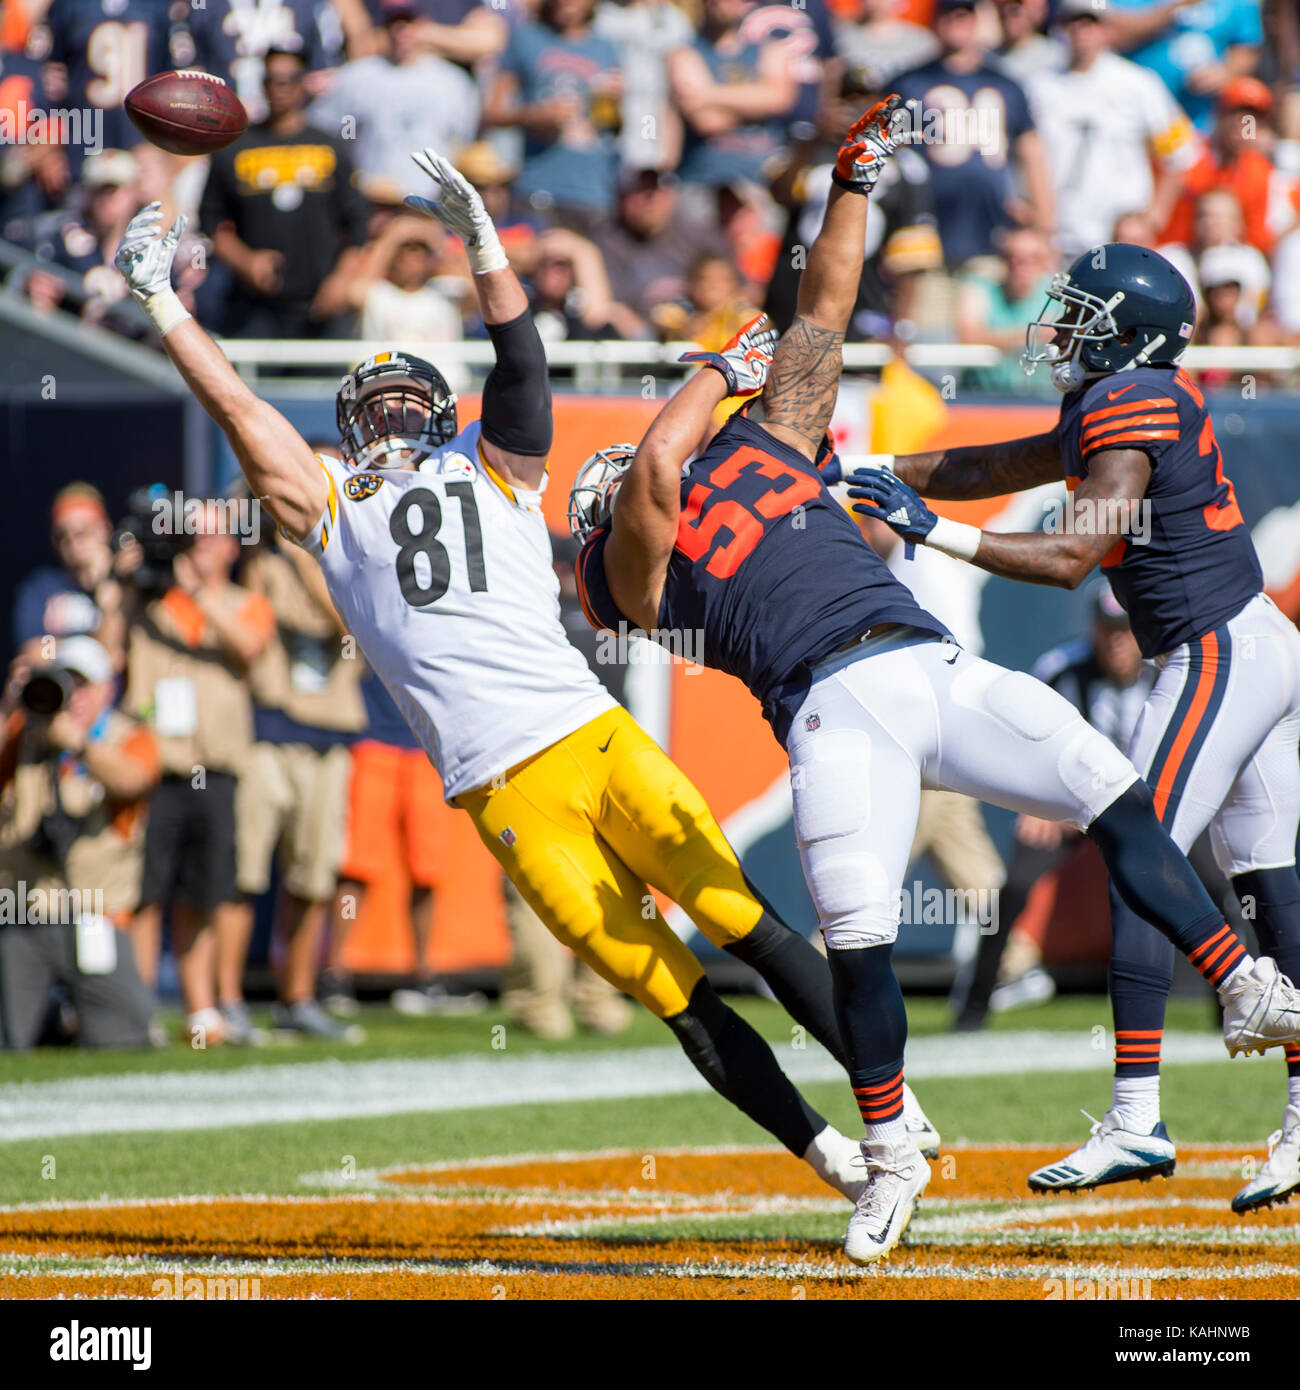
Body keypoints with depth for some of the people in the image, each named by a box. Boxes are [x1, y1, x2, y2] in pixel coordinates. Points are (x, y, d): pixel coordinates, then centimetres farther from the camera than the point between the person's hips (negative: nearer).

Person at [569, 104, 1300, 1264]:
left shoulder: (764, 446, 27)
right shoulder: (629, 569, 9)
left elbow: (822, 315, 26)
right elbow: (655, 468, -11)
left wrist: (854, 184, 20)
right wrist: (721, 369, 4)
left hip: (939, 667, 5)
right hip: (834, 709, -5)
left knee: (1114, 797, -7)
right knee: (856, 934, -16)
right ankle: (892, 1160, 2)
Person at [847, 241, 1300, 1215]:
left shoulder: (1130, 406, -14)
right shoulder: (1118, 404, 16)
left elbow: (1071, 557, -22)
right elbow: (991, 469, 21)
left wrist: (931, 530, -20)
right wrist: (866, 471, 13)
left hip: (1216, 657, -10)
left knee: (1137, 865, -11)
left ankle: (1138, 1120, -16)